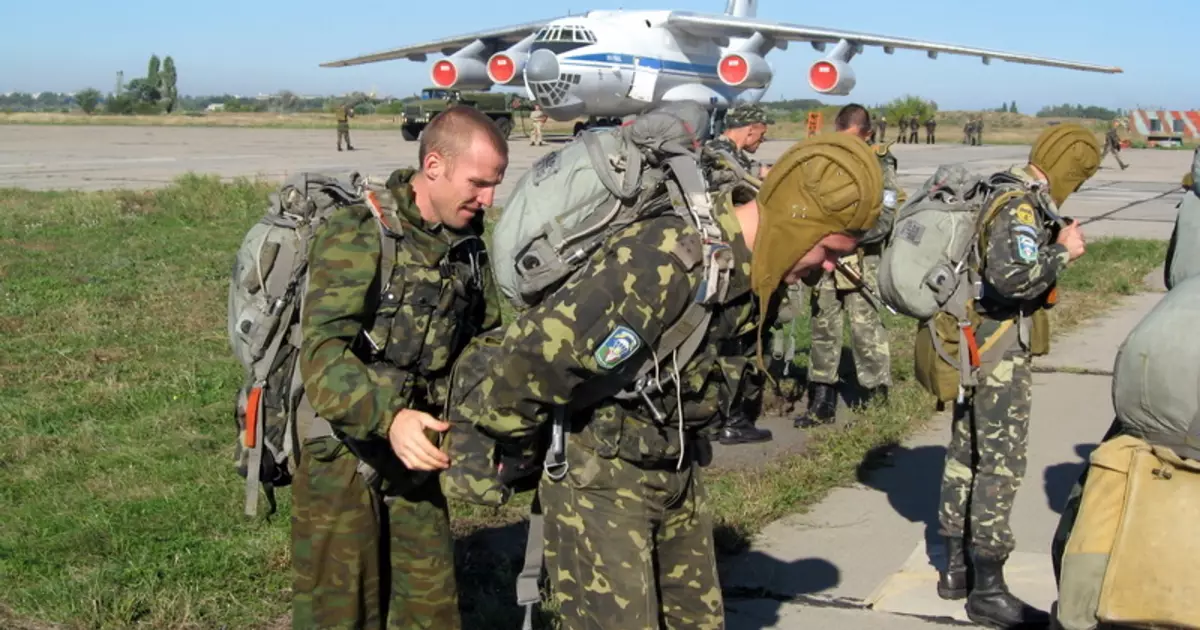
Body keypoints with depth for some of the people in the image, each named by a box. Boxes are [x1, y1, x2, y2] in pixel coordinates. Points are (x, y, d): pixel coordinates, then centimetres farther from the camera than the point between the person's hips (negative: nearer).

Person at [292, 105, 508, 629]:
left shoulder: (467, 246, 7)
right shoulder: (358, 236, -16)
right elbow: (322, 351, -26)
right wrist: (388, 417, -40)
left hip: (414, 456, 7)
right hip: (342, 455, -6)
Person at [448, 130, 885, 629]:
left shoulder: (751, 274, -2)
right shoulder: (668, 263, -31)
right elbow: (534, 354, -31)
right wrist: (507, 445, -13)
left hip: (678, 473, 9)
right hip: (598, 474, -9)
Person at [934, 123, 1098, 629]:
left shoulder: (997, 191, 10)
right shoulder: (1022, 206, -18)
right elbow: (1012, 277, -31)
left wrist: (1055, 239, 15)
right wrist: (1062, 252, -17)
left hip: (973, 346, 10)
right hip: (1001, 350, -10)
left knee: (965, 453, 15)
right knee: (1001, 464, -4)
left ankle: (956, 568, 26)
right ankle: (987, 589, 2)